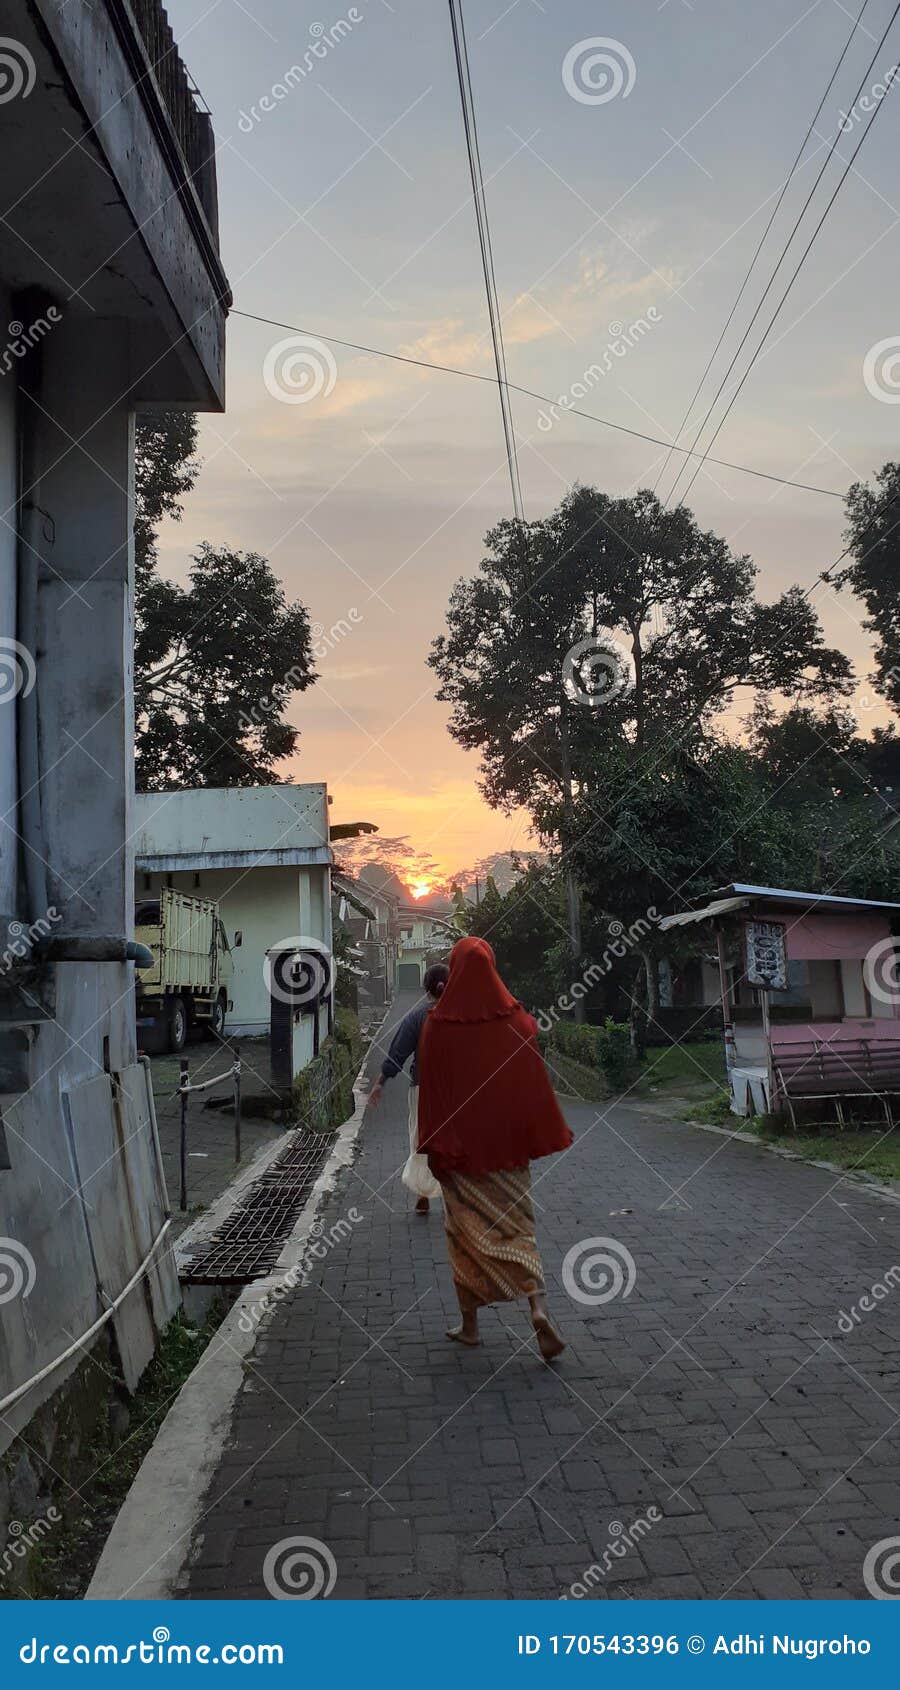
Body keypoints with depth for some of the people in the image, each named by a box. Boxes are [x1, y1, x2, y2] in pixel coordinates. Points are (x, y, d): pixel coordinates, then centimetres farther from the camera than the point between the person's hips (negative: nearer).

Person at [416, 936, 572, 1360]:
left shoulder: (437, 1024, -9)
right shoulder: (516, 1018, -6)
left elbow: (430, 1088, -8)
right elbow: (534, 1083, -3)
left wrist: (434, 1147, -3)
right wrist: (547, 1136, 6)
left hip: (460, 1145, -1)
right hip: (506, 1143, 1)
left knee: (467, 1229, 13)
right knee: (517, 1226, 11)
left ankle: (470, 1324, 21)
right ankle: (538, 1308, -9)